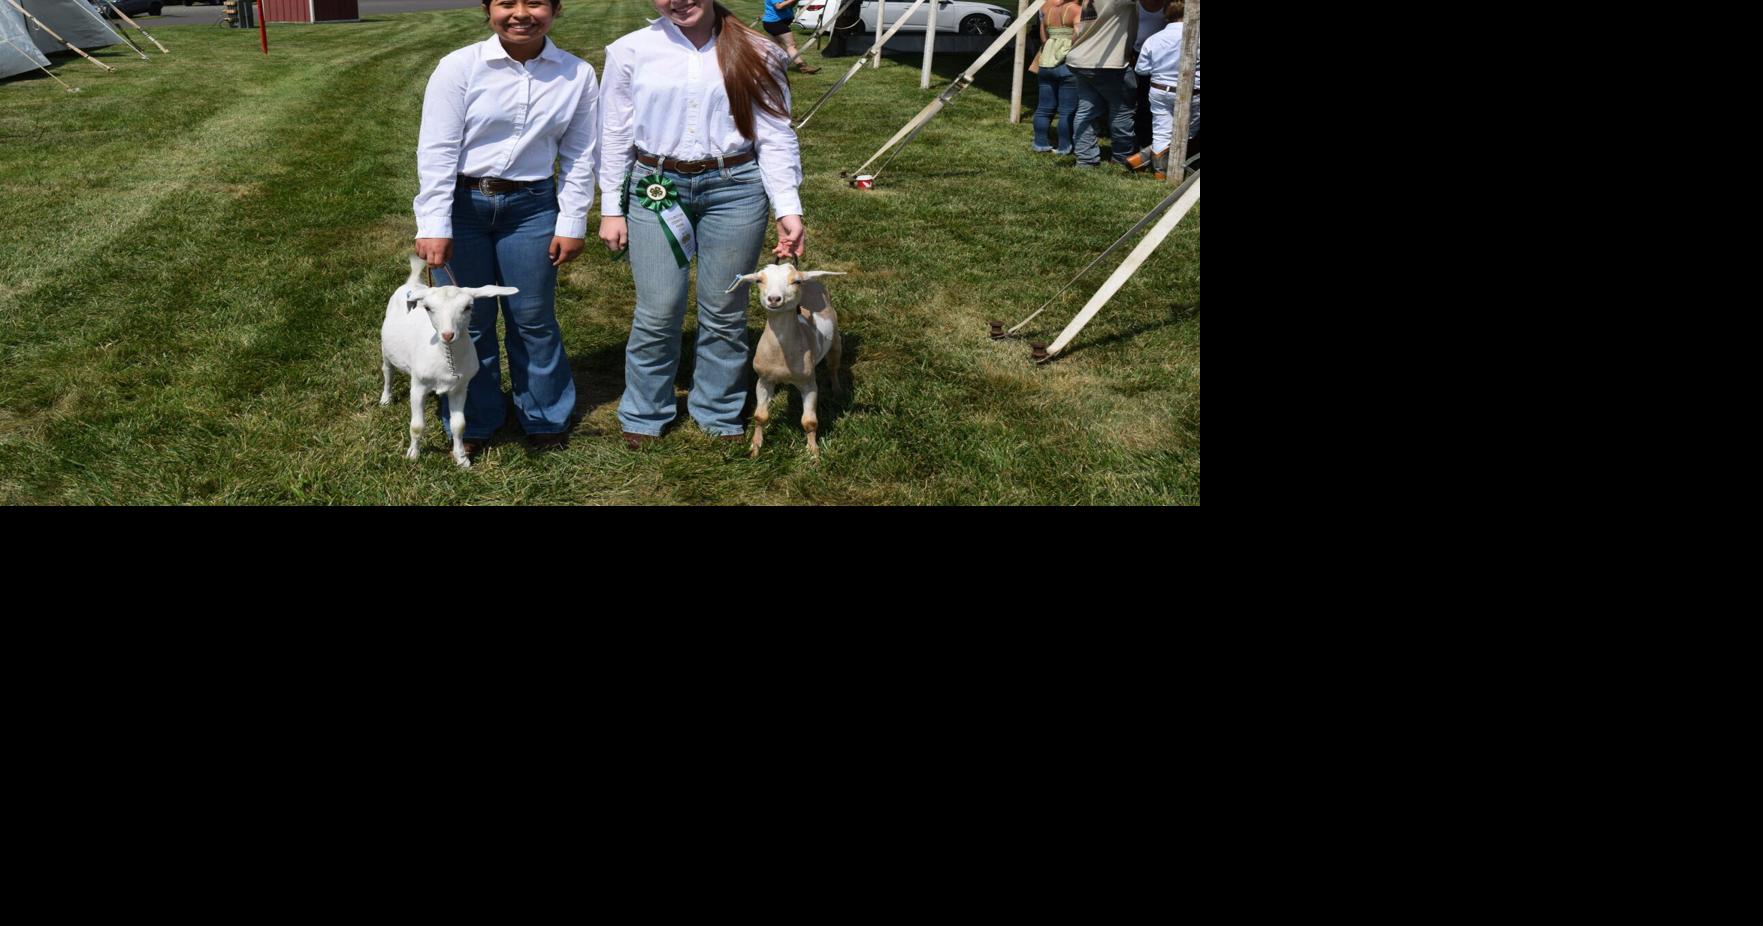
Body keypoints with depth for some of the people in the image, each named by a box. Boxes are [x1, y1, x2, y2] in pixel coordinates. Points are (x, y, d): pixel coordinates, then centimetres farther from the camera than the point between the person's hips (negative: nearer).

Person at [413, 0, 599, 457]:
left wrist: (572, 224, 1)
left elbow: (580, 157, 3)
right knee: (467, 321, 8)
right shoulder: (458, 67, -9)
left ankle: (544, 419, 30)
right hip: (462, 204, -1)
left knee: (534, 320, 10)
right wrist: (434, 226, -16)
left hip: (531, 208, 1)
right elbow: (436, 151, -11)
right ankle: (472, 423, 27)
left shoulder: (578, 75, -2)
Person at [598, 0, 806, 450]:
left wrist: (788, 208, -7)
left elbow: (775, 136, 1)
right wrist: (612, 209, 4)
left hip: (734, 190, 0)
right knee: (658, 313, 2)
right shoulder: (632, 52, 0)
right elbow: (615, 135, 5)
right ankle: (643, 414, 23)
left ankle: (720, 413, 27)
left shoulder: (755, 53, 0)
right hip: (656, 190, 0)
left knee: (724, 312, 9)